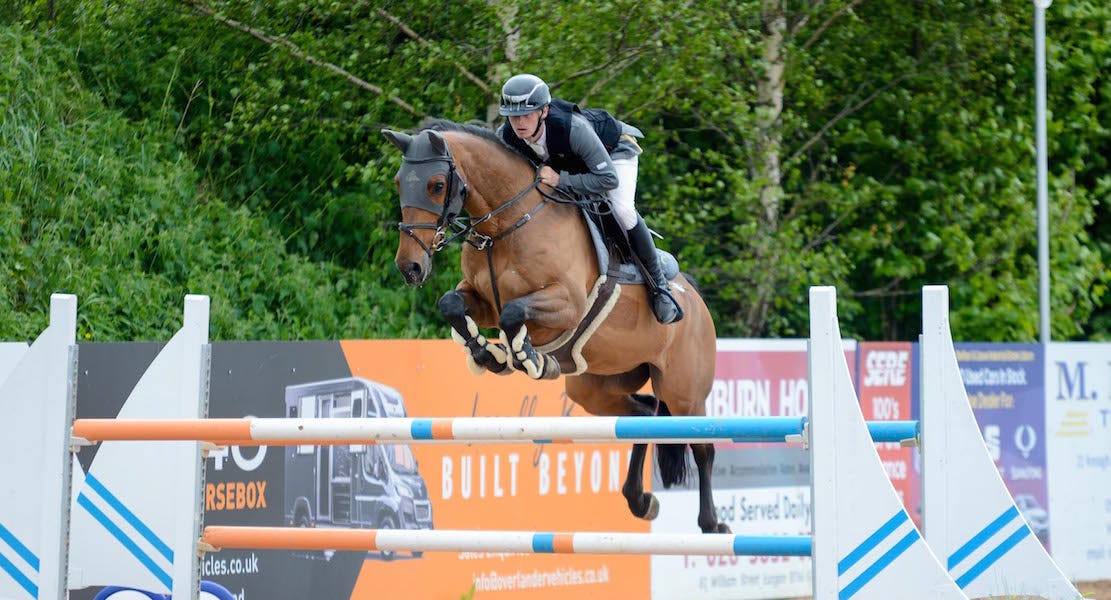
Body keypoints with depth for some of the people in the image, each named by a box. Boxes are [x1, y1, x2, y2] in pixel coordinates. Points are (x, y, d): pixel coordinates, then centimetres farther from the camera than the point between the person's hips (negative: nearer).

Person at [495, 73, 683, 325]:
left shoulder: (572, 127, -45)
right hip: (566, 161, 6)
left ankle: (658, 284, -13)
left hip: (614, 150, -6)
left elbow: (608, 179, -40)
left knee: (622, 210, -27)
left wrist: (560, 181, -46)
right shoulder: (505, 137, -29)